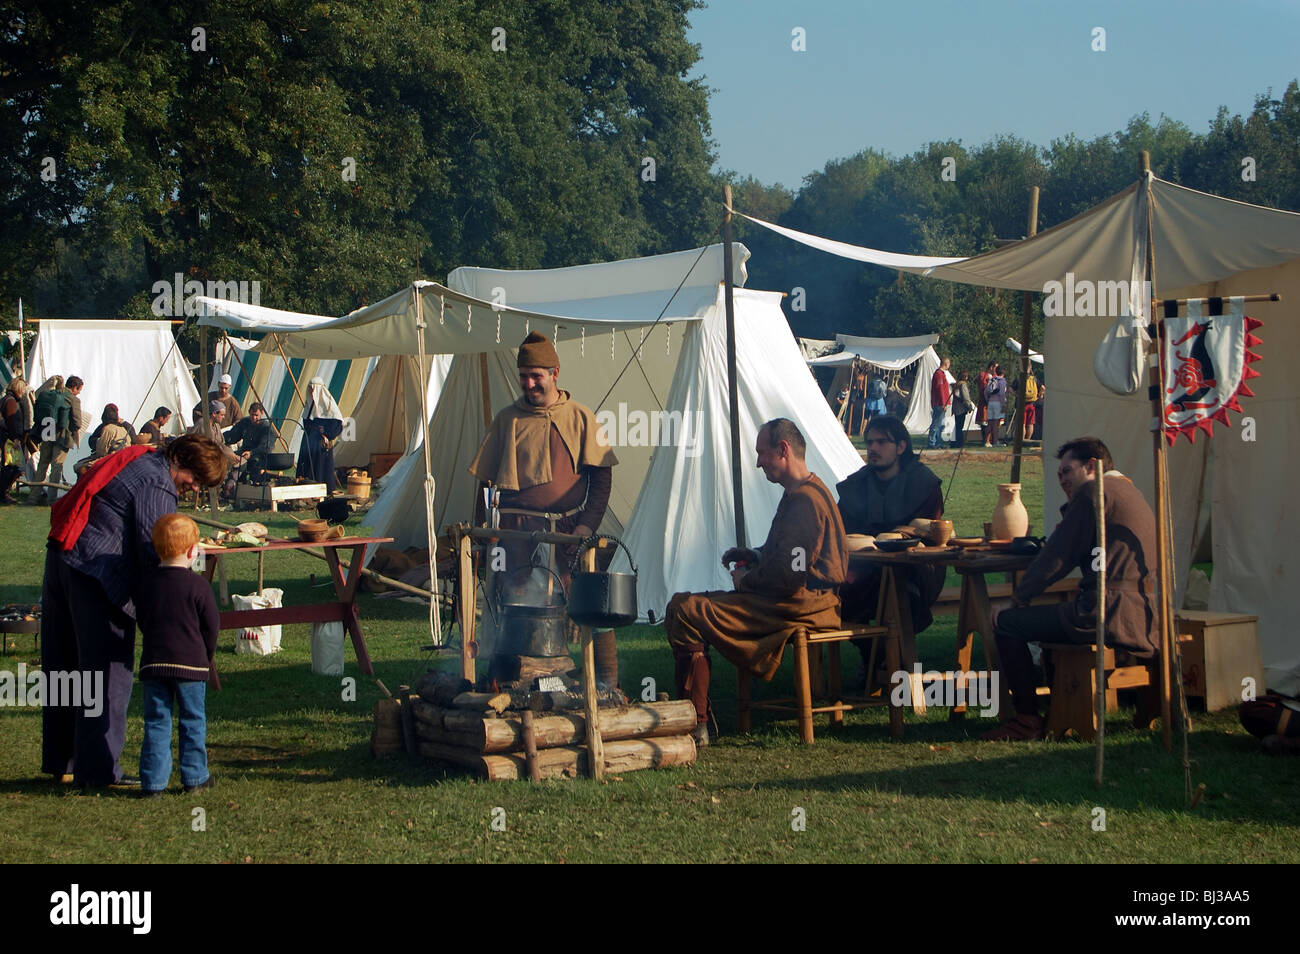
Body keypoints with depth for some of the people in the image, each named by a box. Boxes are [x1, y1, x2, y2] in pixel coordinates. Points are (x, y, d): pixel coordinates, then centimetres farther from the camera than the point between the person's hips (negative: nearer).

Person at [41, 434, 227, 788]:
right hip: (98, 576, -10)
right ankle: (98, 771, -1)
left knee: (62, 669, 16)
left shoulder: (134, 461, 18)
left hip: (60, 559, 10)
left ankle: (60, 762, 26)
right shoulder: (157, 486, -12)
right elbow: (152, 554, -16)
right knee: (108, 673, -3)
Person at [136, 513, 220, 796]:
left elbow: (141, 621, 14)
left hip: (153, 663, 3)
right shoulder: (198, 585, -9)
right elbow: (212, 625, -4)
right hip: (191, 664, -3)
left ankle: (153, 782, 3)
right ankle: (194, 777, 14)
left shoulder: (148, 583, 5)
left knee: (156, 722, 6)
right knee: (193, 720, 9)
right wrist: (206, 653, 14)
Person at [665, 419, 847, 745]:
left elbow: (788, 575, -23)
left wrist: (746, 580, -6)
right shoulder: (802, 492, 18)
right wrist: (753, 556, 14)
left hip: (800, 605, -12)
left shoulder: (805, 500, -18)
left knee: (685, 612, -19)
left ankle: (695, 723, -14)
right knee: (683, 603, 16)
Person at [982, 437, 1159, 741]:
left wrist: (1016, 599, 1)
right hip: (1140, 612, 10)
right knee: (1050, 616, 33)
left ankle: (1027, 720, -2)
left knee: (1006, 621, -5)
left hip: (1108, 612, -10)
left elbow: (1059, 555, -6)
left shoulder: (1095, 491, -5)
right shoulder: (1130, 492, 25)